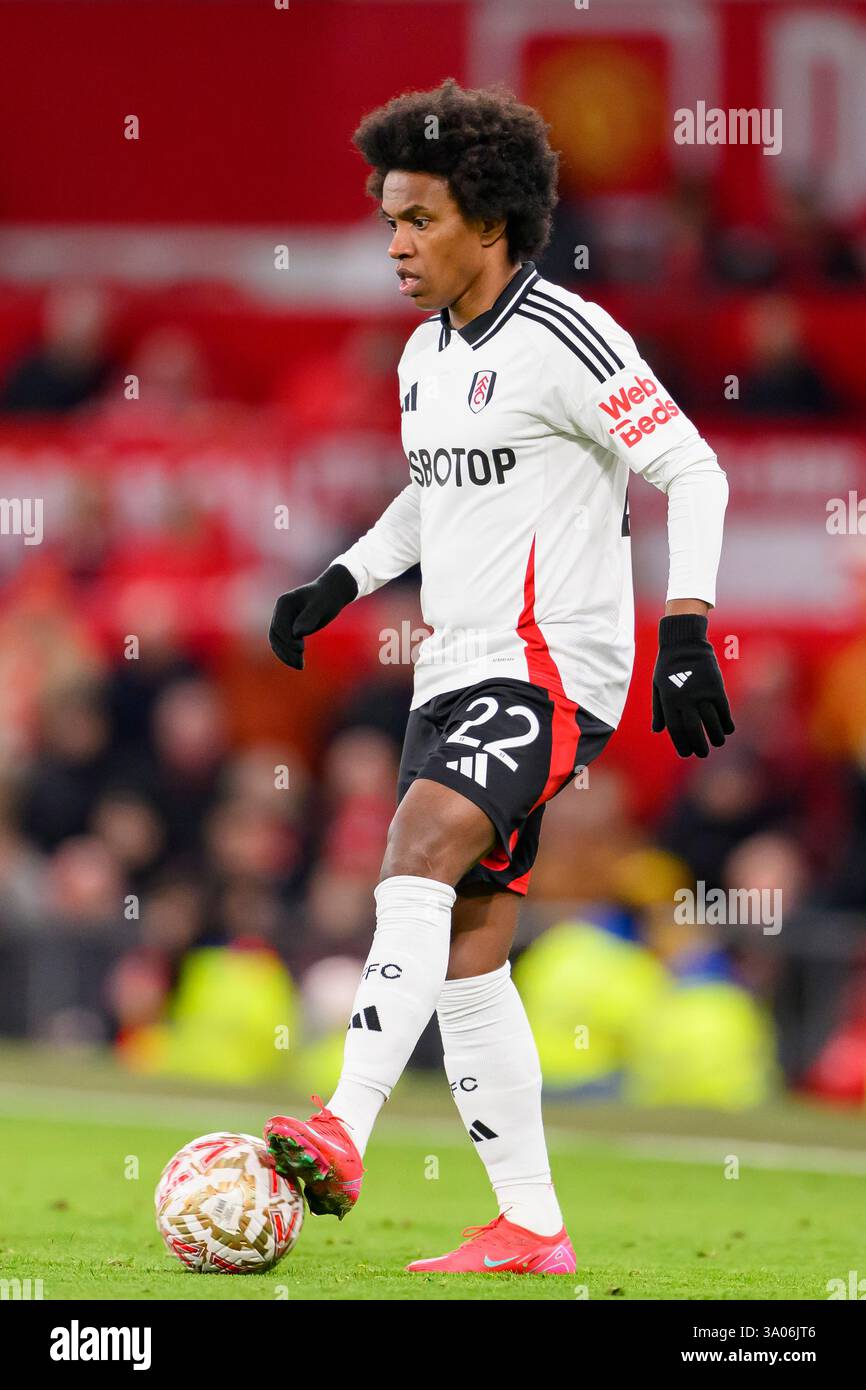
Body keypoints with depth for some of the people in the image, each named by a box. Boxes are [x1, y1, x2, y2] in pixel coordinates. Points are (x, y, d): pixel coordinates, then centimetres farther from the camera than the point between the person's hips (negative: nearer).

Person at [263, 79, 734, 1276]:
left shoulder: (562, 339, -10)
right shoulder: (426, 353, 15)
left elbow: (693, 471, -10)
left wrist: (686, 632, -20)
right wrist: (341, 583, 18)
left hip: (550, 670, -9)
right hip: (457, 673, 9)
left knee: (420, 848, -29)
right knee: (466, 953, 5)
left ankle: (345, 1134, -41)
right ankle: (530, 1230, 9)